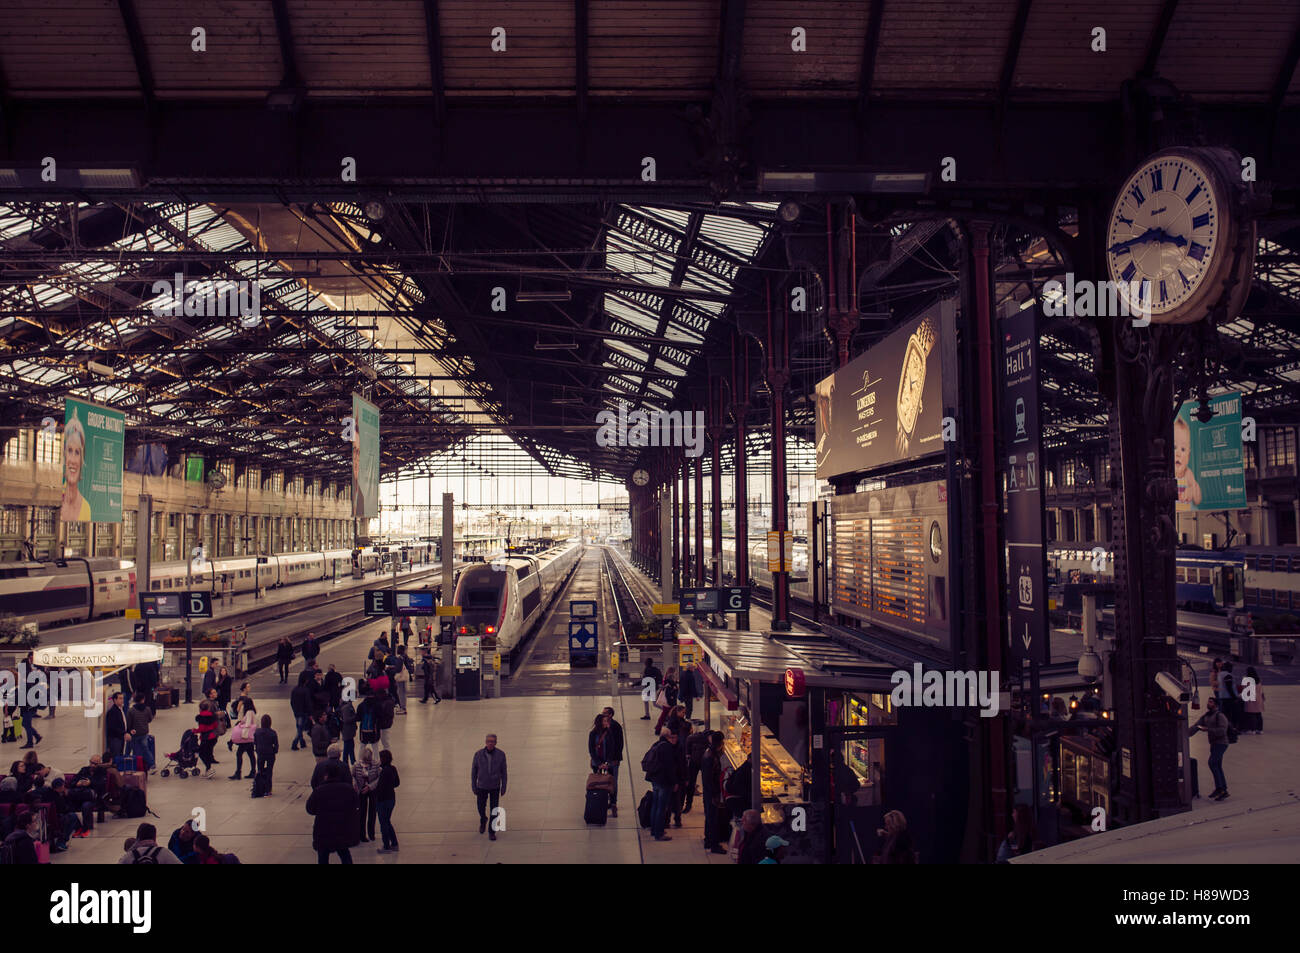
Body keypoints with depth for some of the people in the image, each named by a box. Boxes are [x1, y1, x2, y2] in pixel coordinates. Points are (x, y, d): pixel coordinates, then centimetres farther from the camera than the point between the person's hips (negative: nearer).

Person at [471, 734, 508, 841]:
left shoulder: (501, 754, -17)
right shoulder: (478, 754, -17)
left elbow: (503, 772, -6)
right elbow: (473, 771, -6)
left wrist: (504, 788, -3)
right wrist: (473, 787, -3)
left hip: (495, 787, -1)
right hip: (482, 786, 1)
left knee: (494, 810, 0)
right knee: (481, 809, 12)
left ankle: (492, 832, 18)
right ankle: (483, 820, 47)